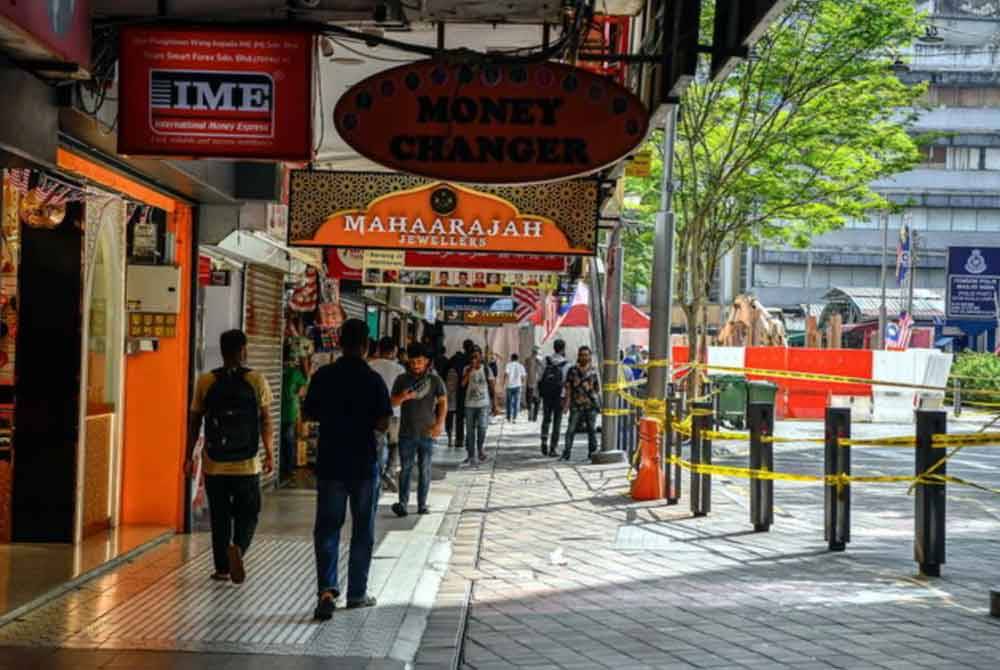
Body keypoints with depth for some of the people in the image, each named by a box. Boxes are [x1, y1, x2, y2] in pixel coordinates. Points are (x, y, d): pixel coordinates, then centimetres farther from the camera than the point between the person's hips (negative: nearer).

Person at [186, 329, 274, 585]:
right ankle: (238, 547, -16)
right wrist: (269, 454, 7)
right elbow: (266, 422, -3)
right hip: (247, 464, -1)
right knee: (248, 513, 10)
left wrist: (189, 456, 11)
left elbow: (194, 422, 3)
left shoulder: (205, 382, -1)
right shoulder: (257, 381, -4)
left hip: (214, 464, 1)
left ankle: (222, 569, 15)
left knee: (219, 517, 11)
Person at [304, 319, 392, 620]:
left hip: (330, 462, 1)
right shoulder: (373, 380, -10)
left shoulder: (324, 376, -4)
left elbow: (309, 413, 4)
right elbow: (383, 424, -12)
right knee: (362, 530, 12)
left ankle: (327, 588, -11)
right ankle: (356, 593, 18)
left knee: (327, 528, 7)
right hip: (364, 464, -1)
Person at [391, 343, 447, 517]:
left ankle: (422, 504, 10)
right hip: (407, 432, 1)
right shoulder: (402, 379, 4)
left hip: (427, 432, 0)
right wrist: (402, 397, -16)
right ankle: (403, 503, -6)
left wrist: (439, 424, -10)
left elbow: (443, 402, 2)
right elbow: (393, 402, 7)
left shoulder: (435, 380, 1)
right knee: (406, 468, -3)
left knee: (425, 469, 5)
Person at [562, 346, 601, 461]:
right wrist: (567, 403, -5)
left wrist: (598, 402, 9)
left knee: (592, 429, 5)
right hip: (576, 405, -1)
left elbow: (597, 387, 12)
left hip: (591, 404, 1)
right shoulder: (572, 370, 4)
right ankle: (566, 453, -1)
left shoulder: (593, 370, 8)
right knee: (571, 429, -5)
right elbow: (568, 388, 3)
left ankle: (592, 452, 13)